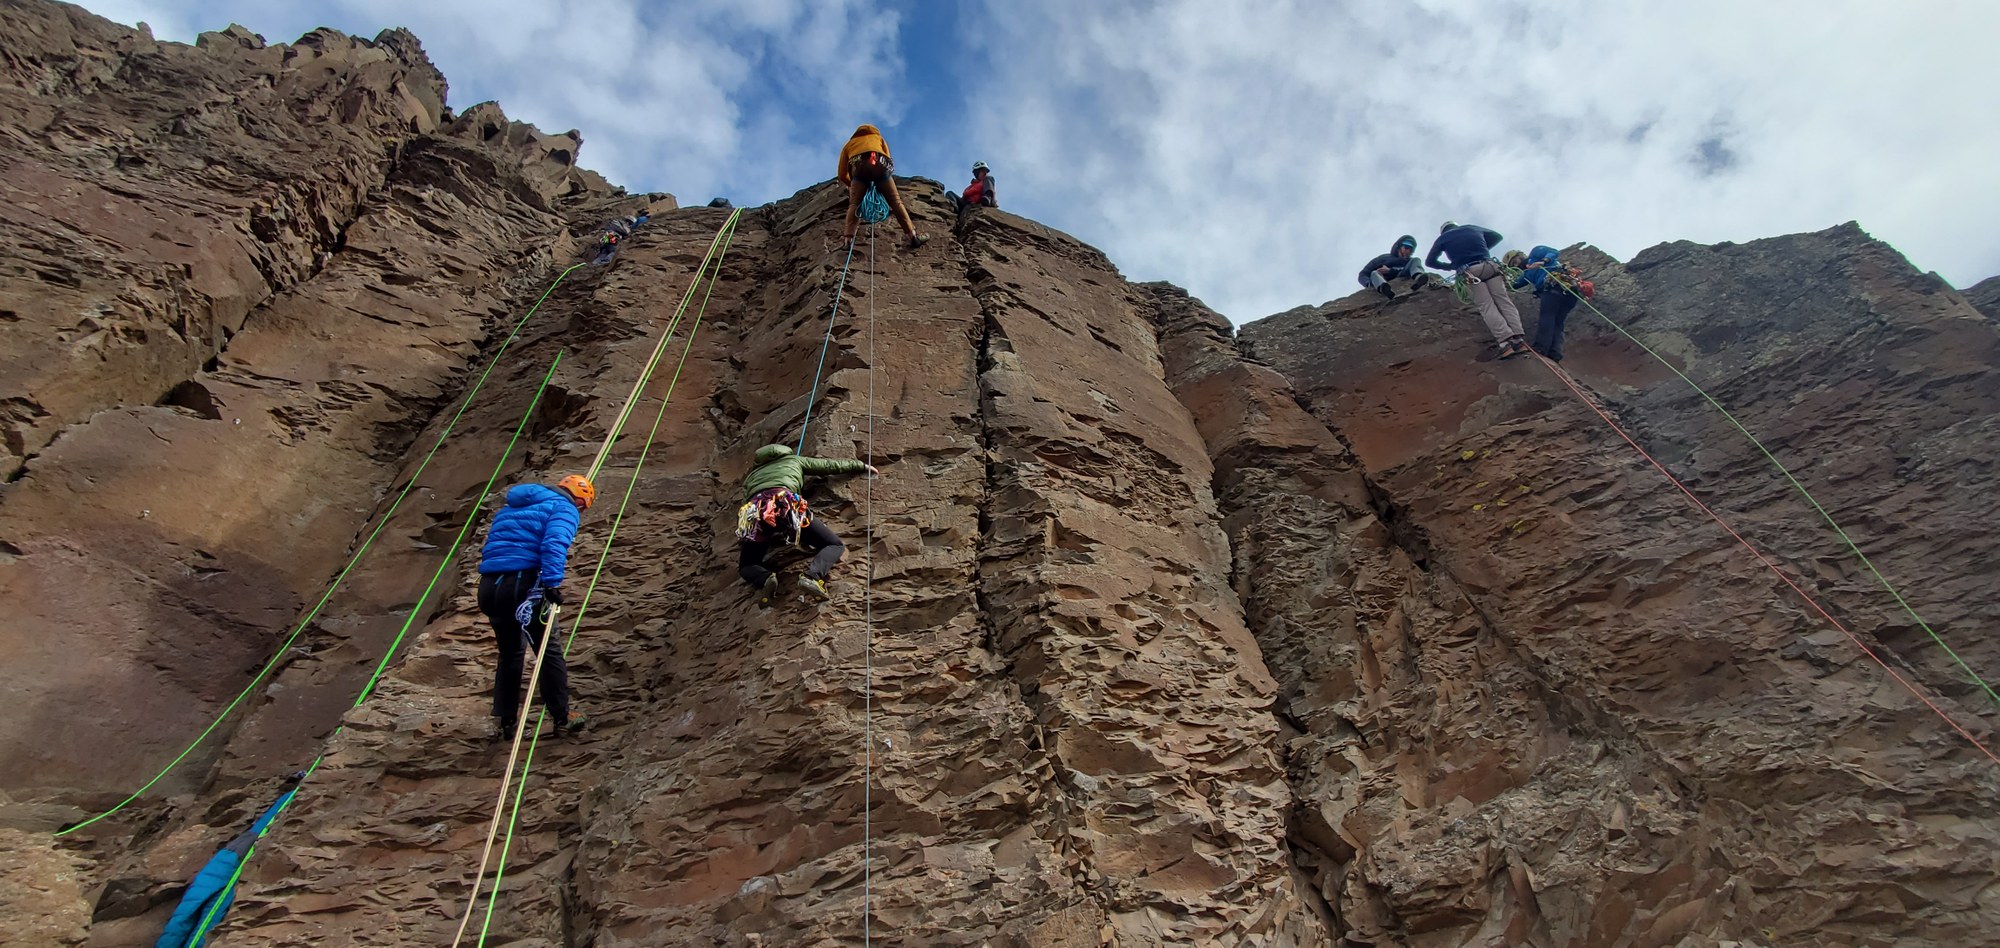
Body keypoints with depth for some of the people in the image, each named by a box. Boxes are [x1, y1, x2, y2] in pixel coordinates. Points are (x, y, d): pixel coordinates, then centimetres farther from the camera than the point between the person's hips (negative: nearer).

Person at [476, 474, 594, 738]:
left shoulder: (510, 509, 29)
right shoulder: (564, 509, 2)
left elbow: (491, 546, 28)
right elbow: (555, 545, -16)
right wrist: (552, 583, -23)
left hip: (488, 586, 7)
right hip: (522, 585, -7)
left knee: (510, 653, 23)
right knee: (550, 652, 5)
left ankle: (506, 721, 25)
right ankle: (562, 721, 9)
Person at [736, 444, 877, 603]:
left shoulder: (750, 476, 40)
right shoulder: (794, 460, 35)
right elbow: (831, 465, 38)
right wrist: (862, 465, 49)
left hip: (754, 512, 3)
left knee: (746, 567, 25)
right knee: (835, 546, 11)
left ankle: (766, 579, -12)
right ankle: (812, 576, -20)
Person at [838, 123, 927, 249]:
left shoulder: (849, 144, 37)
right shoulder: (878, 137, 40)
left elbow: (842, 175, 29)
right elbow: (887, 159, 29)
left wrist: (852, 185, 47)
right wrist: (879, 184, 37)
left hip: (859, 167, 0)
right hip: (880, 165, 0)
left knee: (854, 205, 3)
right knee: (896, 202, 3)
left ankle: (848, 237, -17)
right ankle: (913, 235, -6)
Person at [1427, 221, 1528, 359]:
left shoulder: (1442, 238, 15)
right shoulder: (1473, 228, 24)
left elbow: (1429, 261, 13)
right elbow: (1497, 236, 34)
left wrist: (1450, 266, 23)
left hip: (1470, 272, -3)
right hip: (1489, 266, 3)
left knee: (1487, 307, -8)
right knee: (1504, 302, 1)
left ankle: (1505, 343, -23)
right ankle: (1519, 340, -12)